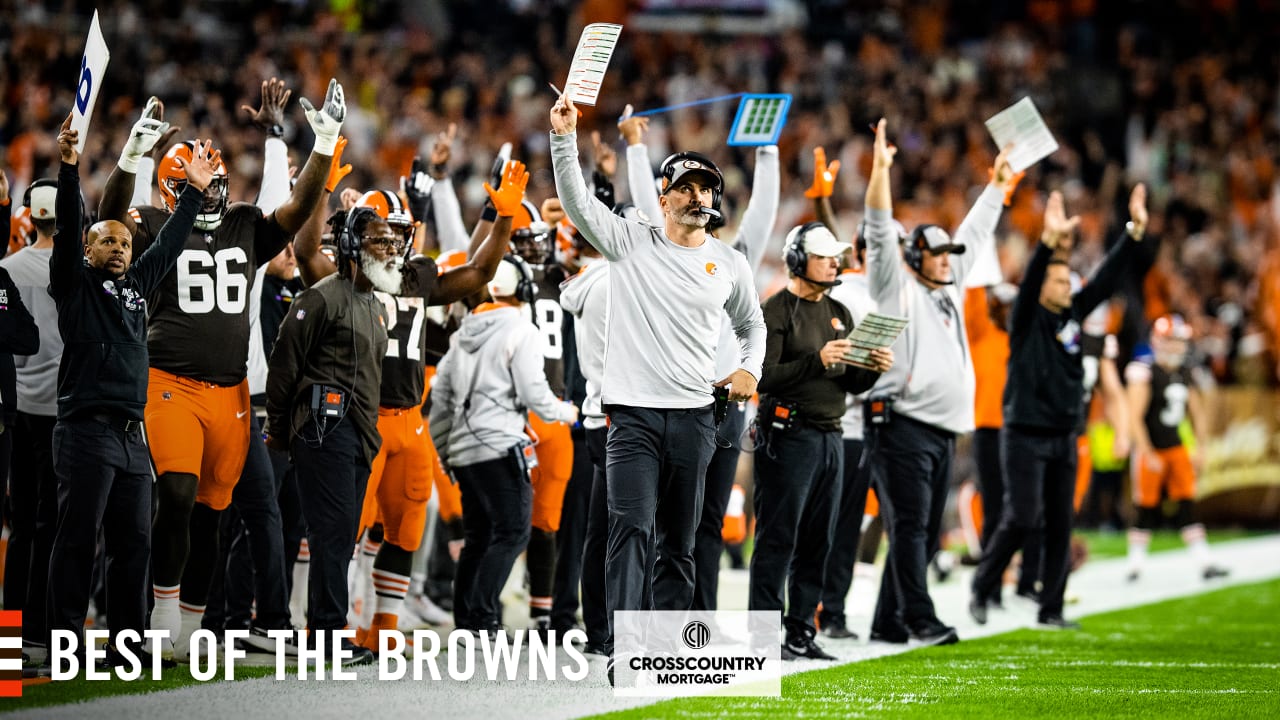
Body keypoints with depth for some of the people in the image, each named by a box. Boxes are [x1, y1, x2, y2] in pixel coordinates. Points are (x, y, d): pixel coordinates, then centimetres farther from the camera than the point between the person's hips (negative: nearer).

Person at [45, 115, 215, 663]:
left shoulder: (136, 286, 20)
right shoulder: (75, 284, 3)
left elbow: (168, 244, 29)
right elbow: (67, 229, -10)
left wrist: (195, 191, 32)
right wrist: (69, 168, -21)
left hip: (132, 434, 7)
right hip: (87, 429, -7)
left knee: (134, 542, 6)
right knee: (77, 538, -6)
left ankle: (129, 638, 11)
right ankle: (65, 642, -5)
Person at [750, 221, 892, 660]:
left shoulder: (839, 315, 19)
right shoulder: (777, 311, -5)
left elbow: (852, 384, 19)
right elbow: (764, 377, -16)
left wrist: (873, 369, -2)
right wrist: (817, 362, -25)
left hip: (830, 438, 7)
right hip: (788, 437, -7)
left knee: (818, 541, 7)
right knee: (778, 539, -7)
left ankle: (801, 631, 11)